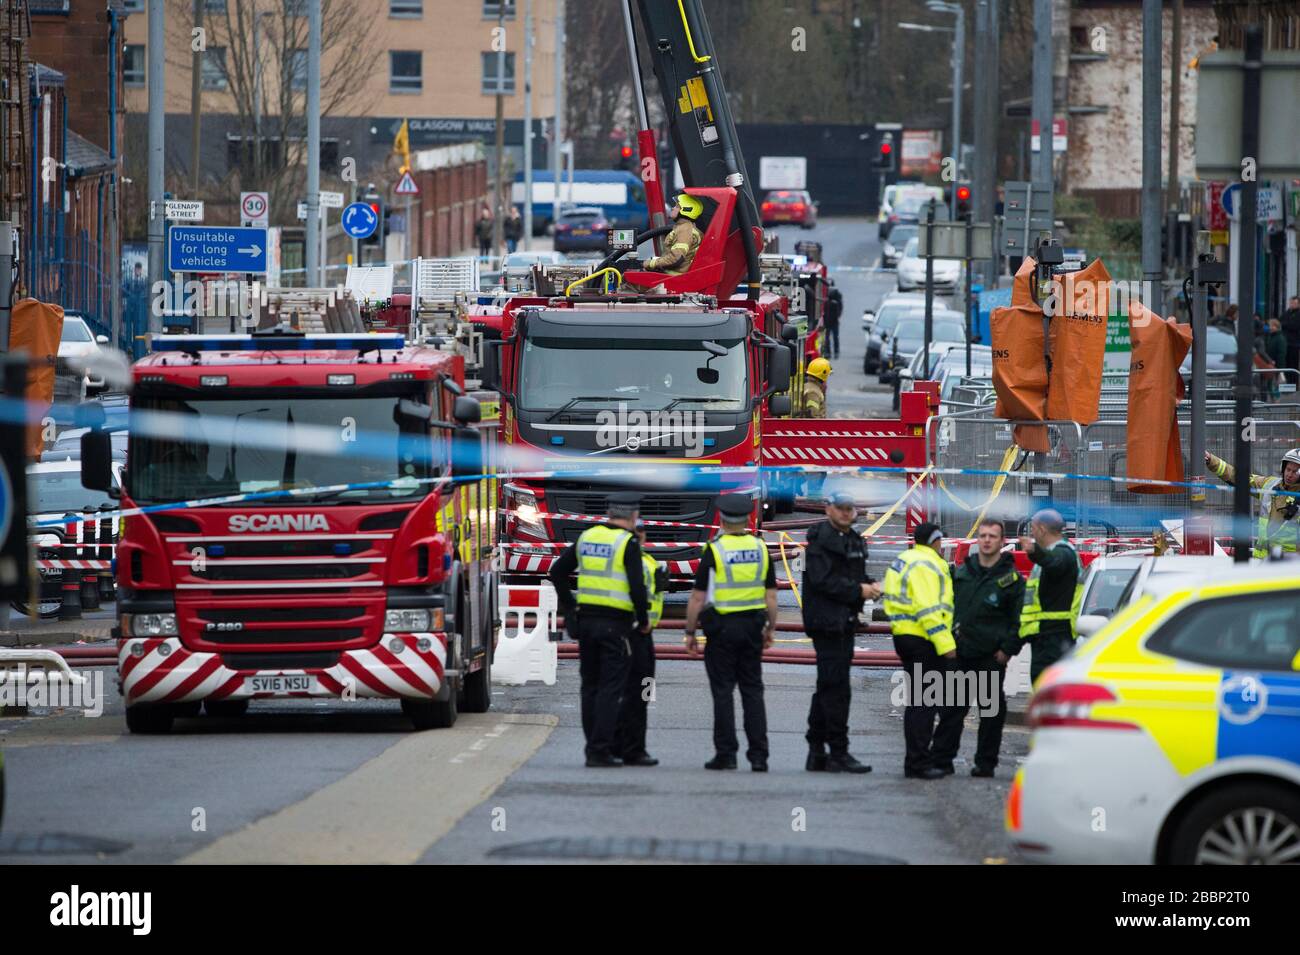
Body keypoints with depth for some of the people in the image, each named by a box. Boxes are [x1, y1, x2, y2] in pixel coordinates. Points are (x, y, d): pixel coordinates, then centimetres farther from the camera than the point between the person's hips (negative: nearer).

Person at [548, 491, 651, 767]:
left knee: (591, 685, 13)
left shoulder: (587, 537, 9)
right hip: (616, 624, -6)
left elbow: (557, 572, 14)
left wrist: (569, 608, 20)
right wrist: (644, 620, -2)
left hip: (586, 620, 6)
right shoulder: (628, 543, -10)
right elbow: (637, 586, -16)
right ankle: (600, 750, -7)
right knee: (610, 688, -3)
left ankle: (595, 746, 15)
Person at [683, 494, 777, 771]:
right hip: (752, 626, 4)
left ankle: (726, 754, 0)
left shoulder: (714, 550, -9)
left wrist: (690, 633, 0)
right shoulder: (760, 549, 3)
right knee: (753, 691, 7)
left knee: (723, 691, 1)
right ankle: (758, 755, 3)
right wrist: (770, 629, 17)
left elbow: (698, 597, -8)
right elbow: (771, 595, 6)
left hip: (722, 627, -4)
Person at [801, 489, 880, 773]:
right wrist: (858, 590, -19)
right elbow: (822, 580, -19)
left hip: (845, 622, 10)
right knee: (836, 687, -11)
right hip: (827, 620, -10)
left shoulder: (854, 540, 18)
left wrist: (870, 585, 3)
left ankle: (816, 753, 18)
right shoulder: (821, 539, -10)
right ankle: (838, 753, -11)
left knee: (827, 688, 13)